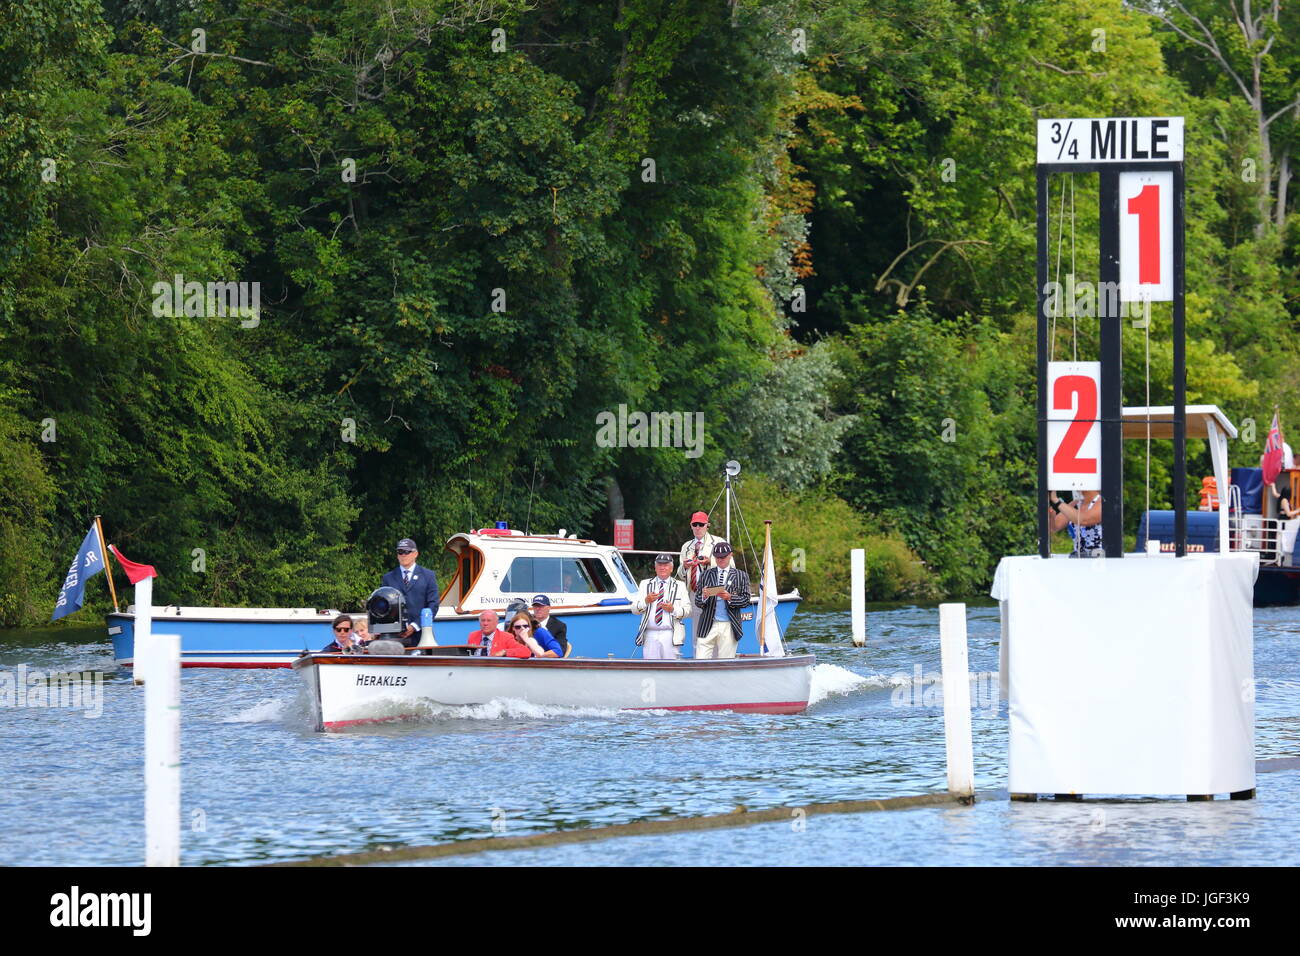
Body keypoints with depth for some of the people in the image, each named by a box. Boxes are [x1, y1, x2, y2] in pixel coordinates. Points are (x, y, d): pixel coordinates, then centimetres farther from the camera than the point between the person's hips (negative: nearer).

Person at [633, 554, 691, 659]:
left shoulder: (679, 586, 13)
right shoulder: (645, 585, 16)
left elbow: (687, 610, 5)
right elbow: (634, 609, 8)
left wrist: (673, 609, -14)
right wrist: (646, 601, -12)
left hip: (670, 635, -1)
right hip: (650, 635, 1)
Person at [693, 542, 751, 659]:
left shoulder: (740, 576, 9)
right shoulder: (705, 575, 13)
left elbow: (746, 601, 2)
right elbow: (697, 602, 10)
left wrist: (730, 597, -15)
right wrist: (704, 596, -13)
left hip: (728, 627, -1)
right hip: (708, 626, 1)